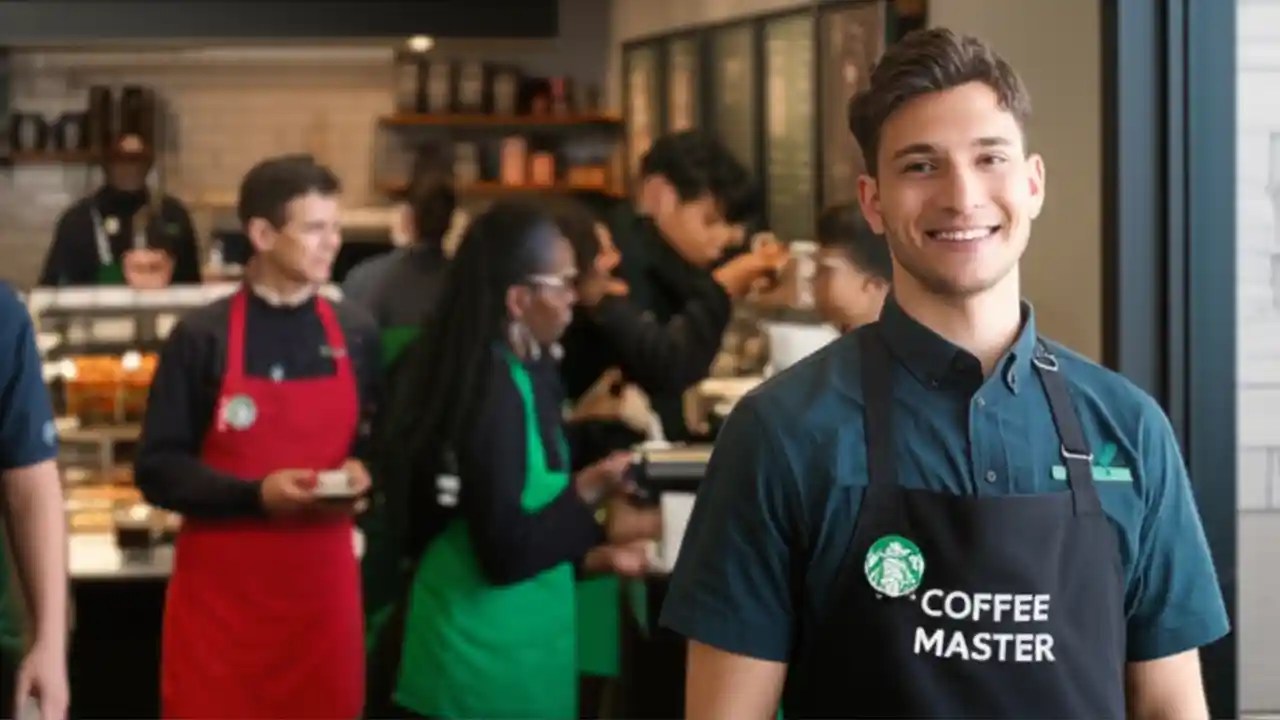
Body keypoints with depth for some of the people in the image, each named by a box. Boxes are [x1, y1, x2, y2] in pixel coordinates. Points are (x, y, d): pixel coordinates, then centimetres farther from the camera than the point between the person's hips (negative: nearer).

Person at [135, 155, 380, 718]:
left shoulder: (356, 334, 5)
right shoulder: (202, 337, -5)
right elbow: (157, 469, -7)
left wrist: (362, 473, -7)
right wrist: (255, 494, -20)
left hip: (322, 583, 3)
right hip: (220, 589, -3)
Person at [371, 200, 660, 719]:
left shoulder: (516, 375, 8)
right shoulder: (492, 389, -19)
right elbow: (506, 550, -22)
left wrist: (590, 555, 5)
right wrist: (588, 493, -11)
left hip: (508, 656, 9)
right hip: (488, 668, -9)